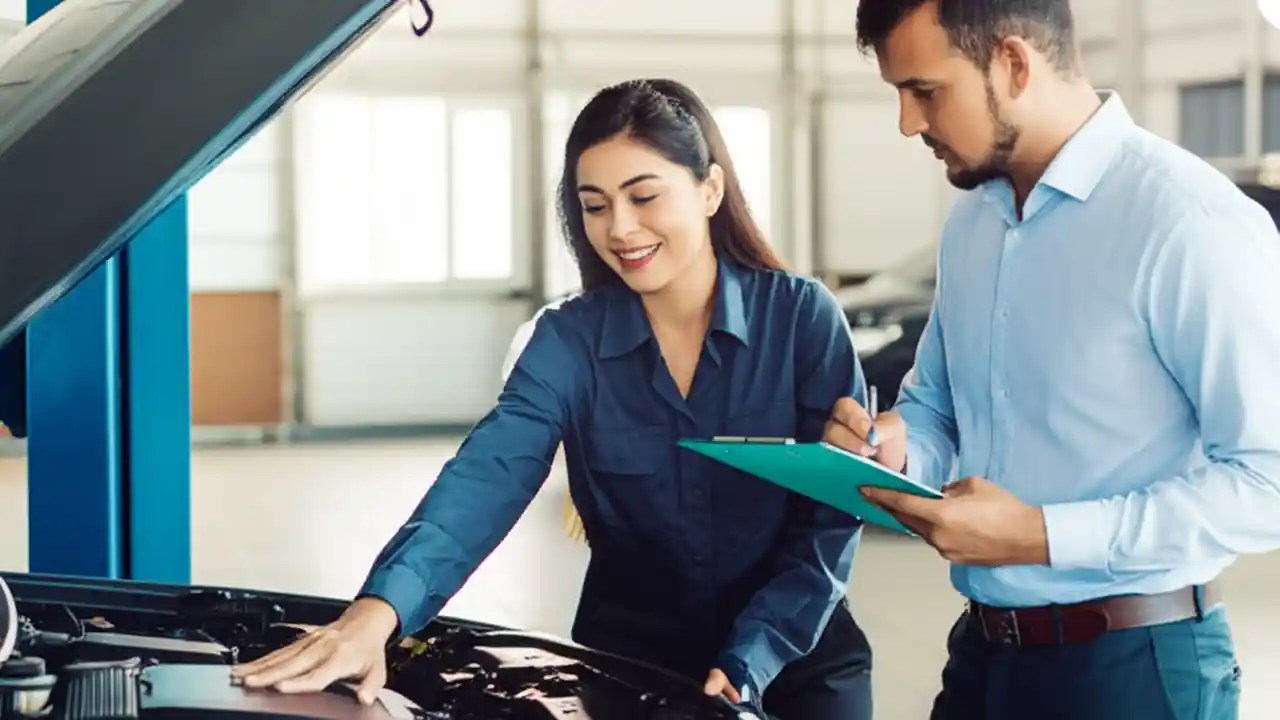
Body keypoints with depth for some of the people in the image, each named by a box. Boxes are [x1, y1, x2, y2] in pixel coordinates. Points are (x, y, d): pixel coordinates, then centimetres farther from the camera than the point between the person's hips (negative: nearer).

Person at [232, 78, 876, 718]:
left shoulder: (803, 317, -9)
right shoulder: (569, 342, -6)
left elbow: (833, 515, -11)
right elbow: (486, 476, -22)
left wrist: (745, 668, -23)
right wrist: (377, 611, -40)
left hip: (796, 661, -1)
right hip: (626, 662, 1)